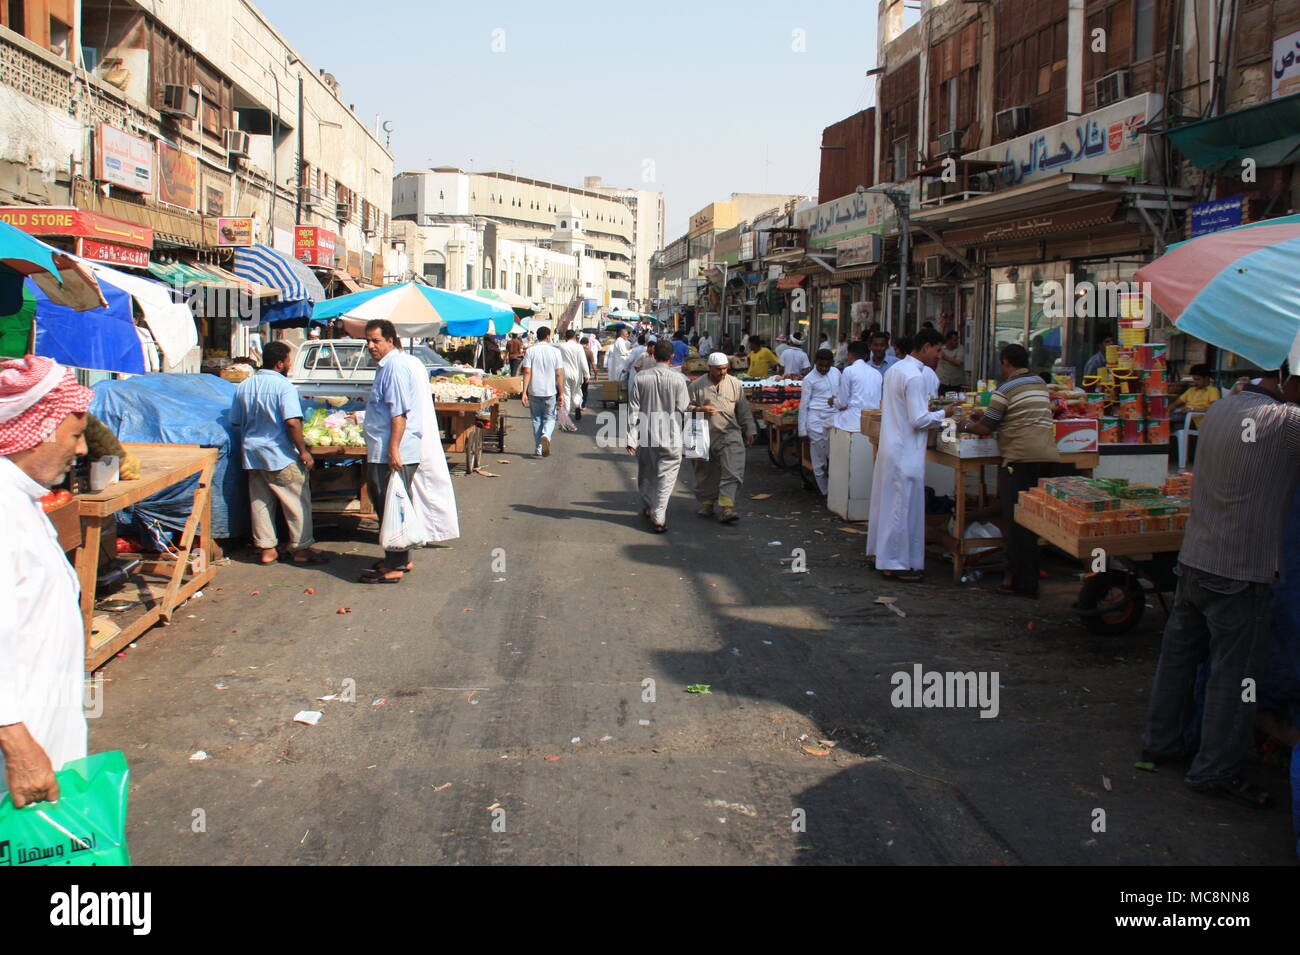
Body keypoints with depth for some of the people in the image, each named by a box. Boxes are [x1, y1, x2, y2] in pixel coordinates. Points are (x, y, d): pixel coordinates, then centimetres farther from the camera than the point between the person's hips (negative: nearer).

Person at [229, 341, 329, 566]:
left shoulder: (243, 386, 6)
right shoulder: (284, 386, -14)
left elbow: (235, 422, 12)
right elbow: (292, 422, -22)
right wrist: (303, 451, -14)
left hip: (251, 454, 6)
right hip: (281, 455, -6)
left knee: (260, 503, 13)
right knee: (297, 502, 5)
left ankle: (266, 550, 17)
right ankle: (301, 548, 9)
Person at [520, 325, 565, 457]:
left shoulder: (531, 351, -1)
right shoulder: (555, 351, -2)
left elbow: (527, 372, -7)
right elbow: (559, 374, -4)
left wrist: (524, 392, -5)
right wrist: (561, 393, 1)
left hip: (534, 392, 1)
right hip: (550, 392, -1)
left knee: (537, 420, 11)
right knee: (550, 418, 12)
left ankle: (538, 450, 11)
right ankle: (546, 436, -19)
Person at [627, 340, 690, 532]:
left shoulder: (640, 378, -5)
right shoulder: (678, 380, -11)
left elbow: (633, 410, -5)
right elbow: (683, 408, -6)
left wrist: (631, 438, -2)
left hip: (645, 436, 3)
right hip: (670, 437, -2)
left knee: (646, 474, 20)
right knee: (666, 476, 4)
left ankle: (647, 508, 37)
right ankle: (658, 518, -2)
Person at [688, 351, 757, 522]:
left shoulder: (734, 384, 7)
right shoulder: (697, 385, 2)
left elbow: (744, 410, 13)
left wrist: (750, 430, 11)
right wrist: (700, 410, -13)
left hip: (730, 434, 0)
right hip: (705, 436, 0)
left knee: (732, 471, -14)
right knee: (705, 472, 9)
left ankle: (726, 507, -17)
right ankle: (707, 503, 27)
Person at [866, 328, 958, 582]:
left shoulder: (895, 369, 11)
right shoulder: (915, 376, -18)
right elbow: (918, 420, -20)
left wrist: (924, 406, 17)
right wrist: (943, 414, -5)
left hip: (889, 445, 10)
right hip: (906, 453, -10)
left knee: (887, 502, 17)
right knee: (904, 506, -2)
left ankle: (881, 553, 27)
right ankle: (897, 564, 4)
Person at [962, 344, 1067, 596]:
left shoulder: (1006, 389, -4)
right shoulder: (1040, 383, 17)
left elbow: (985, 428, -3)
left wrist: (965, 426, 17)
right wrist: (986, 414, 33)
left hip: (1021, 460, -7)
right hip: (1050, 457, 7)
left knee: (1018, 521, -2)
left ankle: (1022, 582, 1)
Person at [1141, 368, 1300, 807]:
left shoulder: (1218, 410, 6)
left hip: (1194, 559, 8)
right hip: (1241, 571, -8)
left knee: (1179, 652, 18)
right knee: (1235, 671, 4)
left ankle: (1160, 742, 31)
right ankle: (1215, 770, 14)